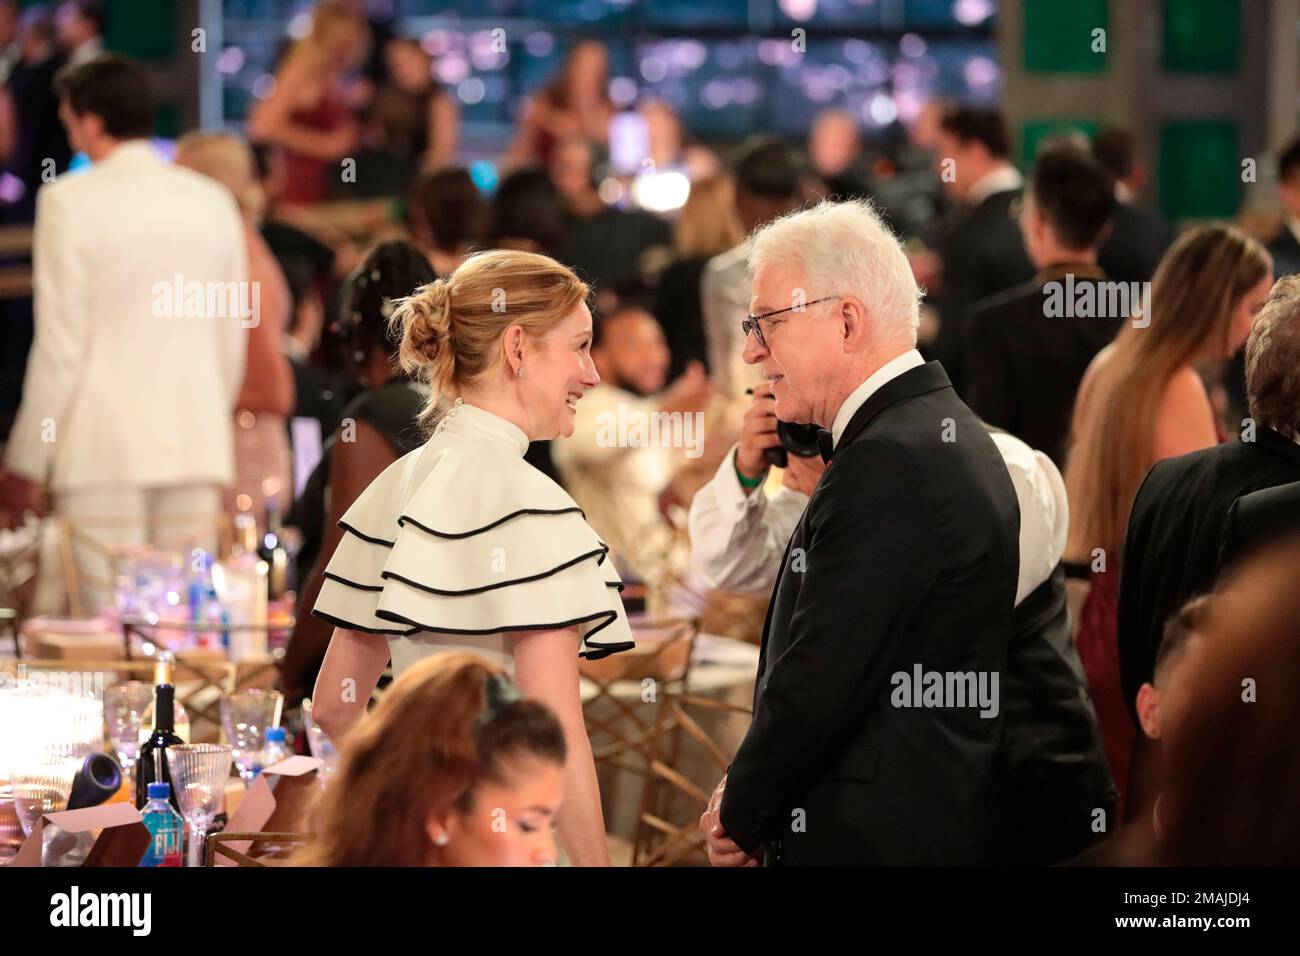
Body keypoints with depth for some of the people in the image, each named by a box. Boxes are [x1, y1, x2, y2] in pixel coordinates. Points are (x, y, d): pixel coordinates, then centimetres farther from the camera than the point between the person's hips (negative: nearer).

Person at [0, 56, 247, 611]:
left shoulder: (69, 201, -5)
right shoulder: (213, 202, 9)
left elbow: (60, 345, -7)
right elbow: (233, 337, 13)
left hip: (103, 443, -5)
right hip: (196, 444, 5)